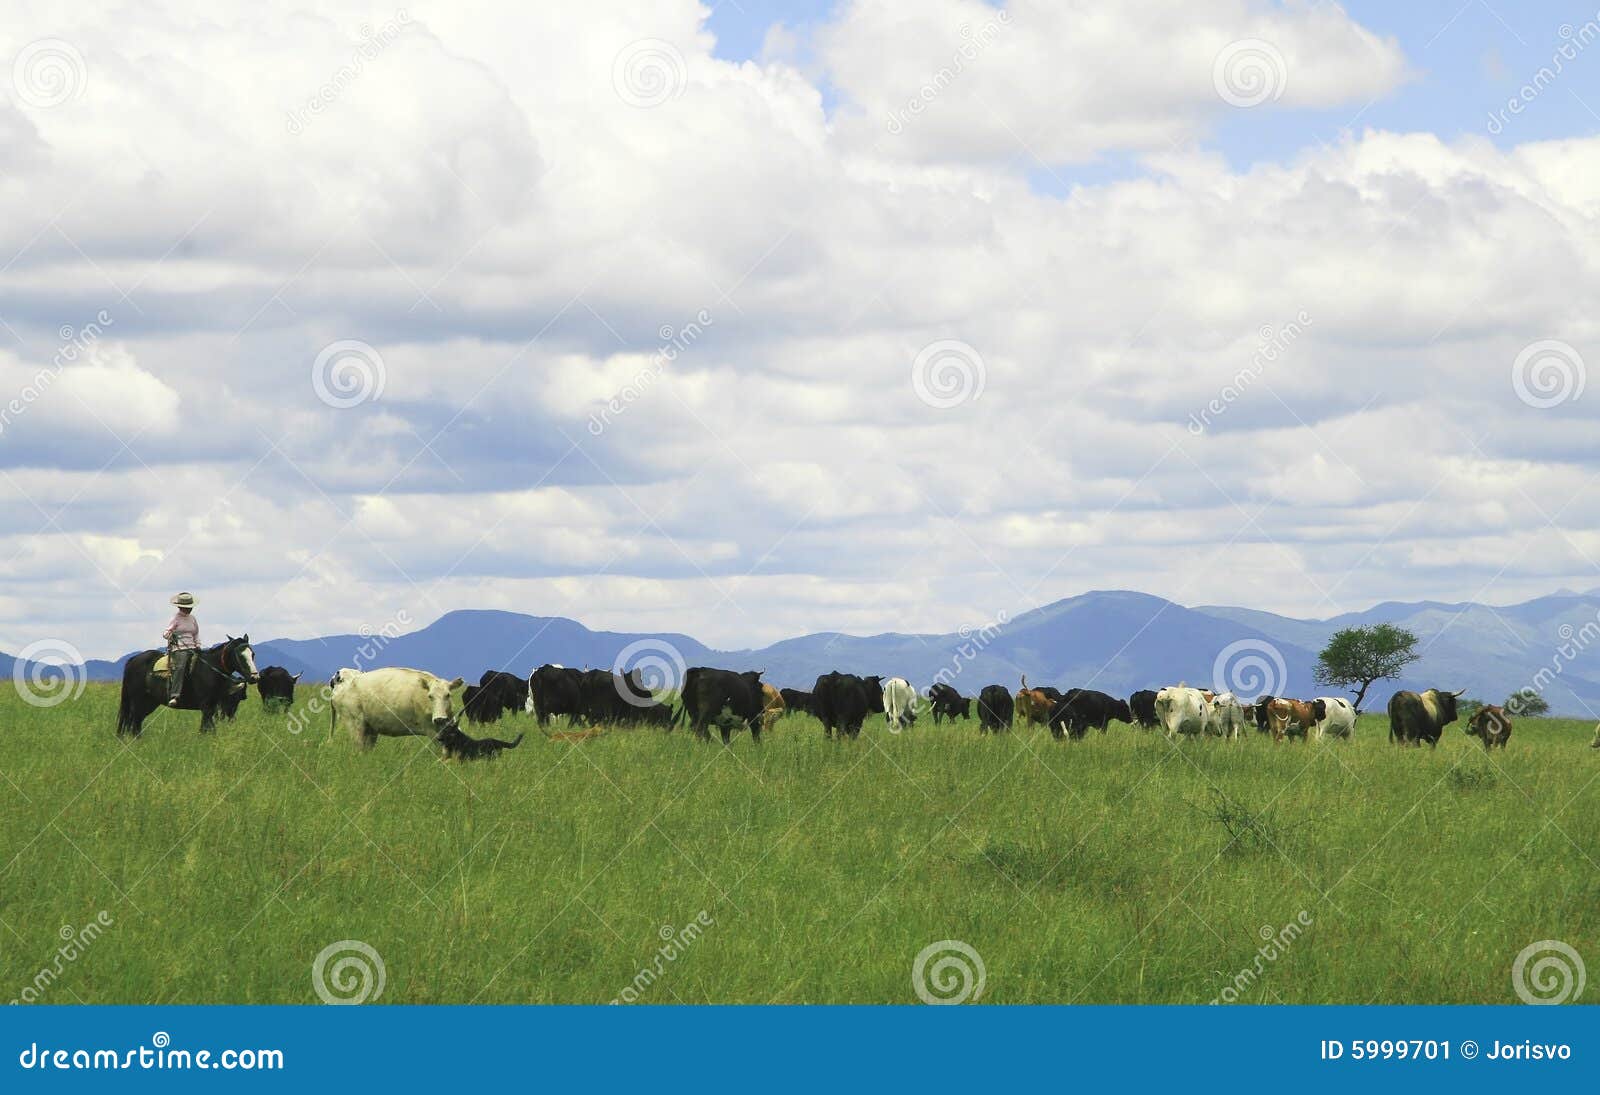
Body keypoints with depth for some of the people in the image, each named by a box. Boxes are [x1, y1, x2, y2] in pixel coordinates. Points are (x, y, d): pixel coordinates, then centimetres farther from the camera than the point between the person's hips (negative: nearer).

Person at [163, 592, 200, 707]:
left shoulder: (192, 619, 19)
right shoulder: (176, 619, 2)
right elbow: (165, 633, -4)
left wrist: (197, 646, 13)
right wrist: (168, 635, -28)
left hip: (192, 648, 6)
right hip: (179, 648, -6)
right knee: (180, 667, -29)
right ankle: (173, 696, -37)